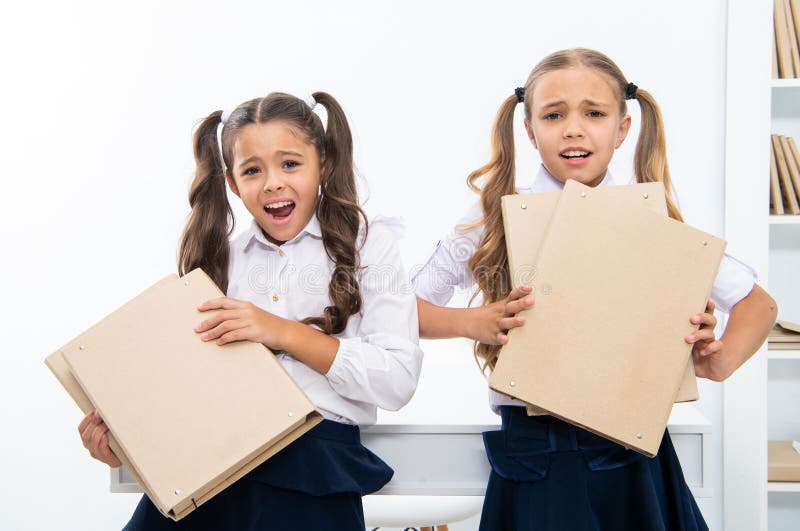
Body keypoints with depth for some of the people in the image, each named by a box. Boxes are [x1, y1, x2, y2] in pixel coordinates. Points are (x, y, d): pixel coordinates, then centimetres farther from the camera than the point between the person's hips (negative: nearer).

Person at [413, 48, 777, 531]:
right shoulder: (496, 219, -3)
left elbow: (758, 302, 10)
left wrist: (719, 362, -8)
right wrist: (473, 322, -15)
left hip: (632, 459, 1)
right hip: (534, 458, -1)